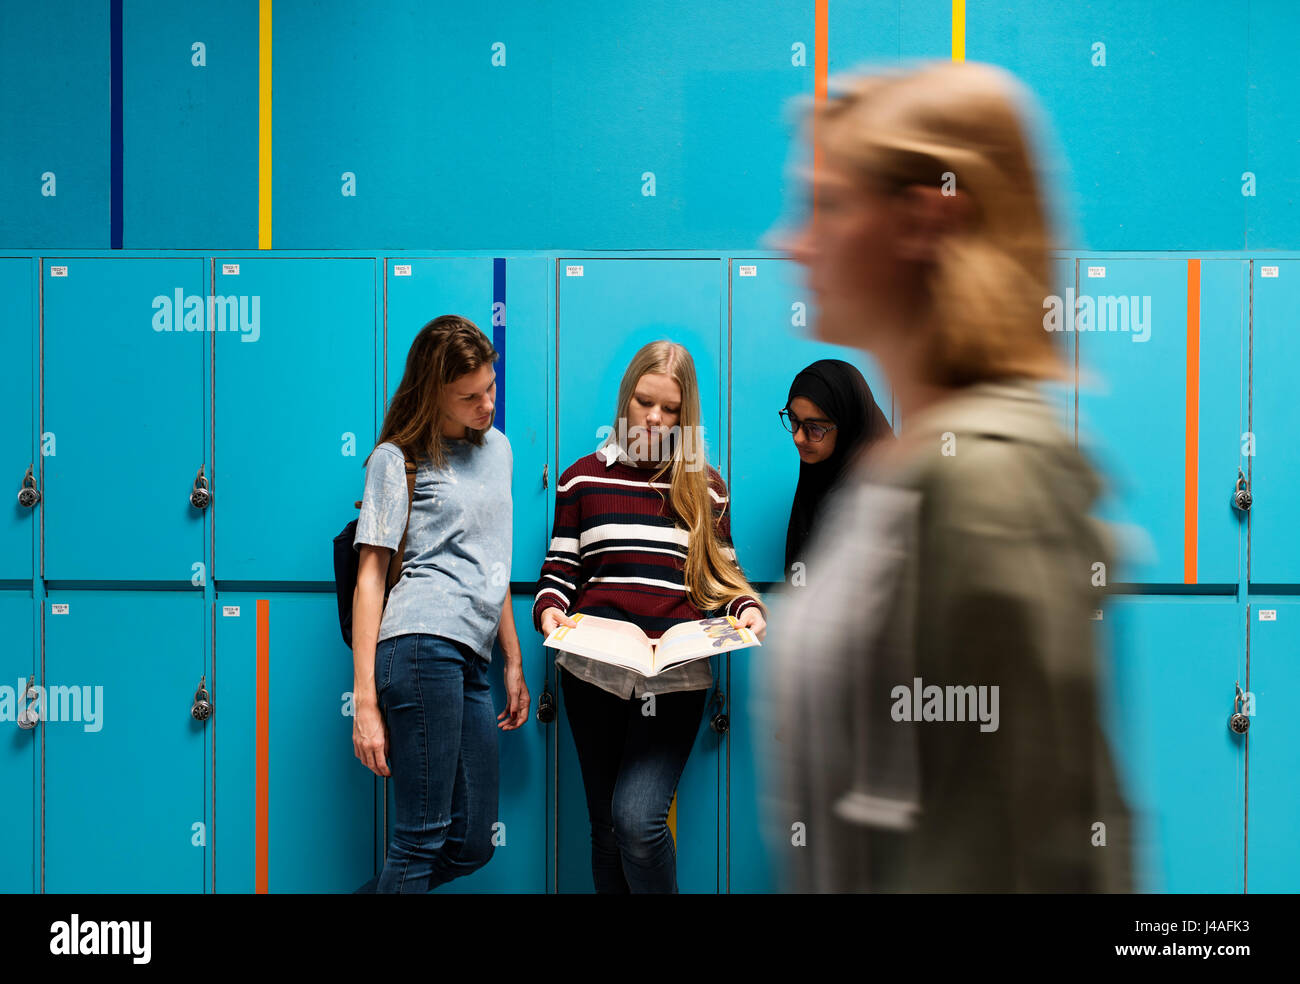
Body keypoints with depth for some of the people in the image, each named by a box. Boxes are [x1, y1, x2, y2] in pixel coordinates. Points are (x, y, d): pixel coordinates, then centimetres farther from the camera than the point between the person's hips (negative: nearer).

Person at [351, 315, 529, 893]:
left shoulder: (498, 447, 21)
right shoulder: (397, 458, 1)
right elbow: (370, 577, -3)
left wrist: (514, 661, 23)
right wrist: (365, 701, -10)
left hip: (471, 660, 7)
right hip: (424, 644, -7)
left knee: (473, 844, 5)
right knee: (422, 838, -10)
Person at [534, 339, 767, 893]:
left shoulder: (705, 487, 11)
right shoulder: (584, 478, 11)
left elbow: (722, 576, 15)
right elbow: (558, 569, 11)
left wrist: (747, 610, -6)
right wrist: (549, 611, -9)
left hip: (675, 675, -1)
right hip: (593, 670, 2)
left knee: (639, 818, -17)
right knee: (607, 827, 8)